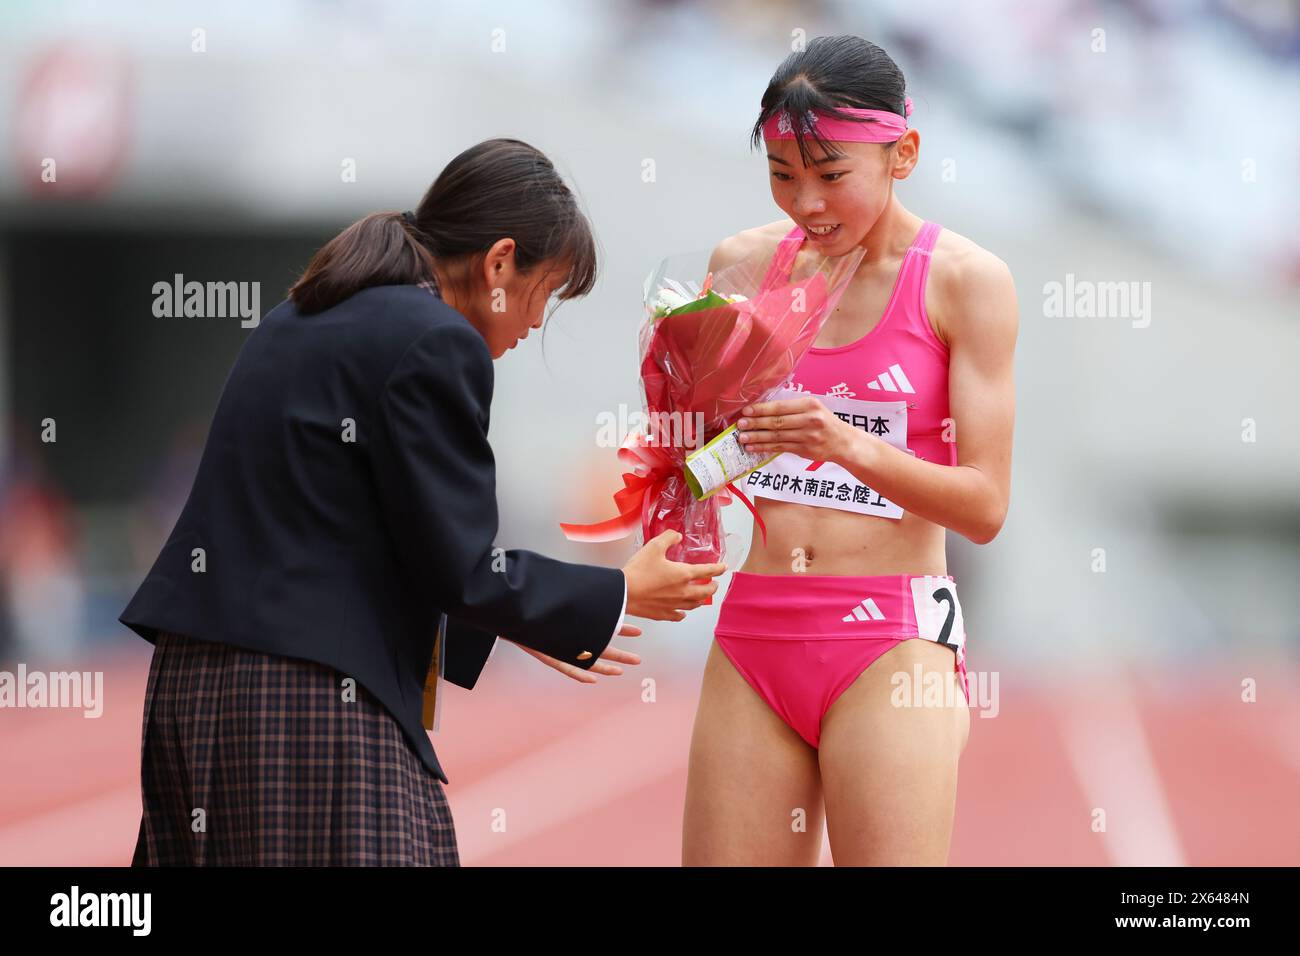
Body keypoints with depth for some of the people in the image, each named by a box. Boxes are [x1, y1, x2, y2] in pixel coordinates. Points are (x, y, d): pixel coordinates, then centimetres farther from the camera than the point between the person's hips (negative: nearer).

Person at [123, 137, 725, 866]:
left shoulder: (307, 317, 17)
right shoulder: (435, 343, -11)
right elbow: (461, 570, -11)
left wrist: (505, 617, 27)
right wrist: (620, 597, 4)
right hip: (307, 698, -10)